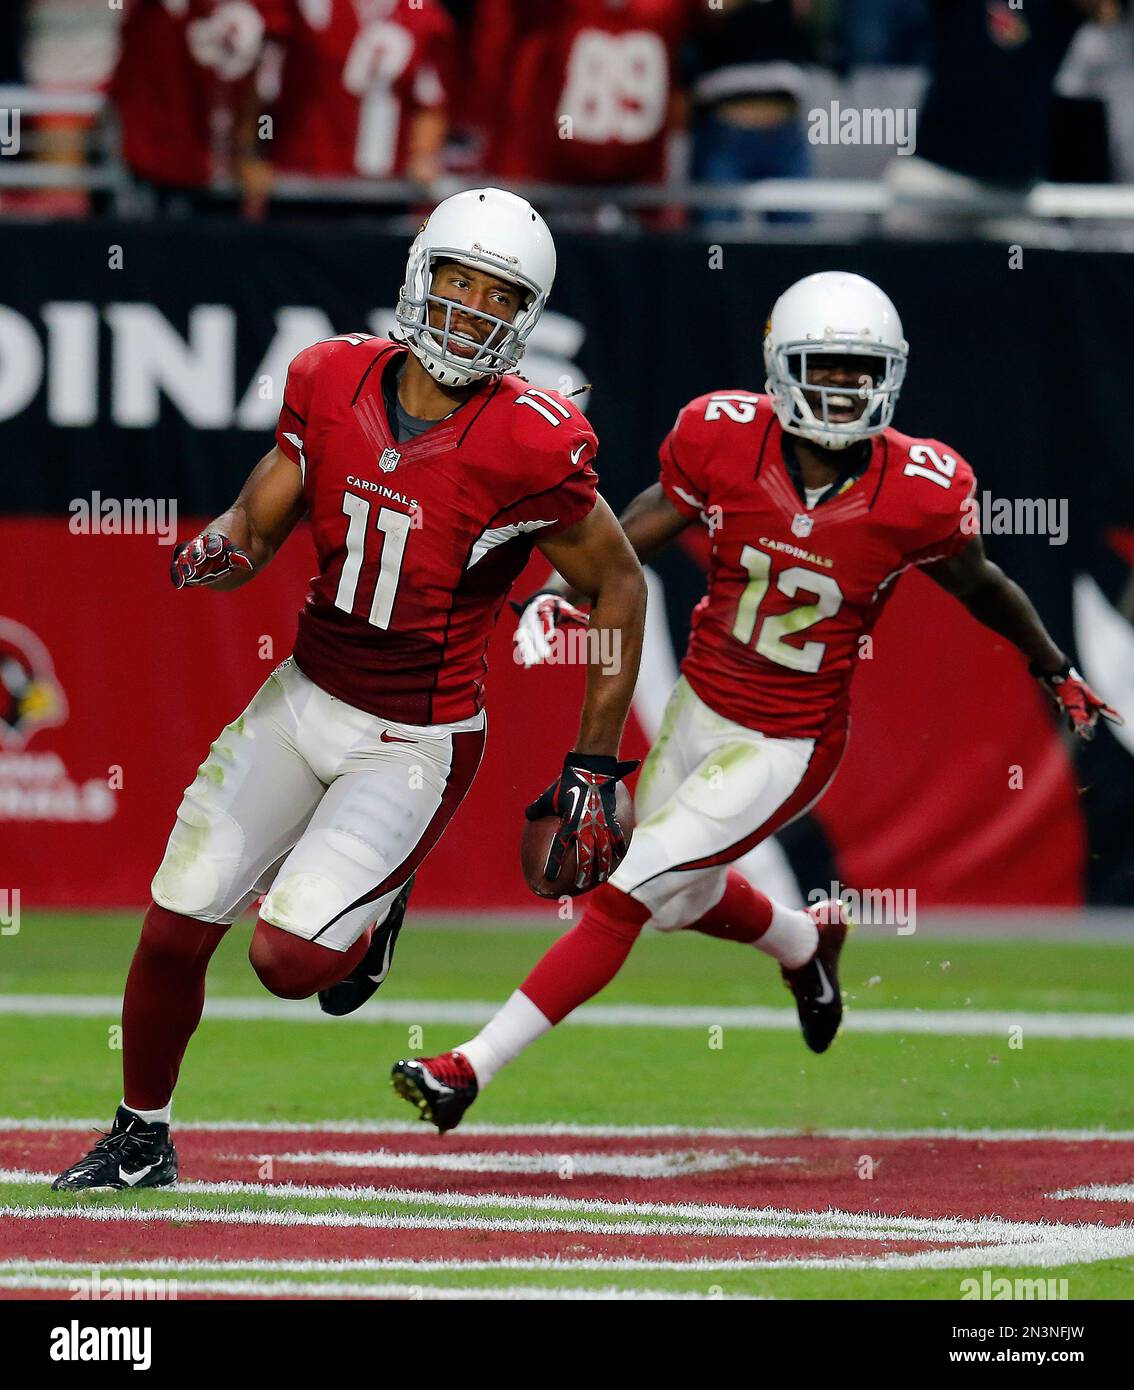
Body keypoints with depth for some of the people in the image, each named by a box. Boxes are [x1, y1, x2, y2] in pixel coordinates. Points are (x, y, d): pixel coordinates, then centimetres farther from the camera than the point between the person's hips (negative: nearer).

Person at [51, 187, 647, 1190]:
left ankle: (368, 912, 21)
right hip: (305, 697, 4)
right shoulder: (335, 384, -7)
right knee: (175, 931, 5)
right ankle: (141, 1137, 29)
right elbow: (257, 523, 2)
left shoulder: (528, 446, -20)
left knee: (289, 959, -16)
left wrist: (595, 772, -7)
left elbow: (619, 590, -8)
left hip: (416, 747, -4)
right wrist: (221, 551, -24)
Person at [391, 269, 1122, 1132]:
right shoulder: (724, 441, -15)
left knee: (625, 895, -11)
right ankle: (806, 943, 58)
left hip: (789, 750, -4)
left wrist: (1057, 671, 18)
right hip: (702, 707, 4)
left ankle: (471, 1070, -4)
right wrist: (558, 595, -20)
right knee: (684, 899, 25)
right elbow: (632, 541, -2)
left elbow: (980, 586, 2)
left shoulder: (920, 494, -18)